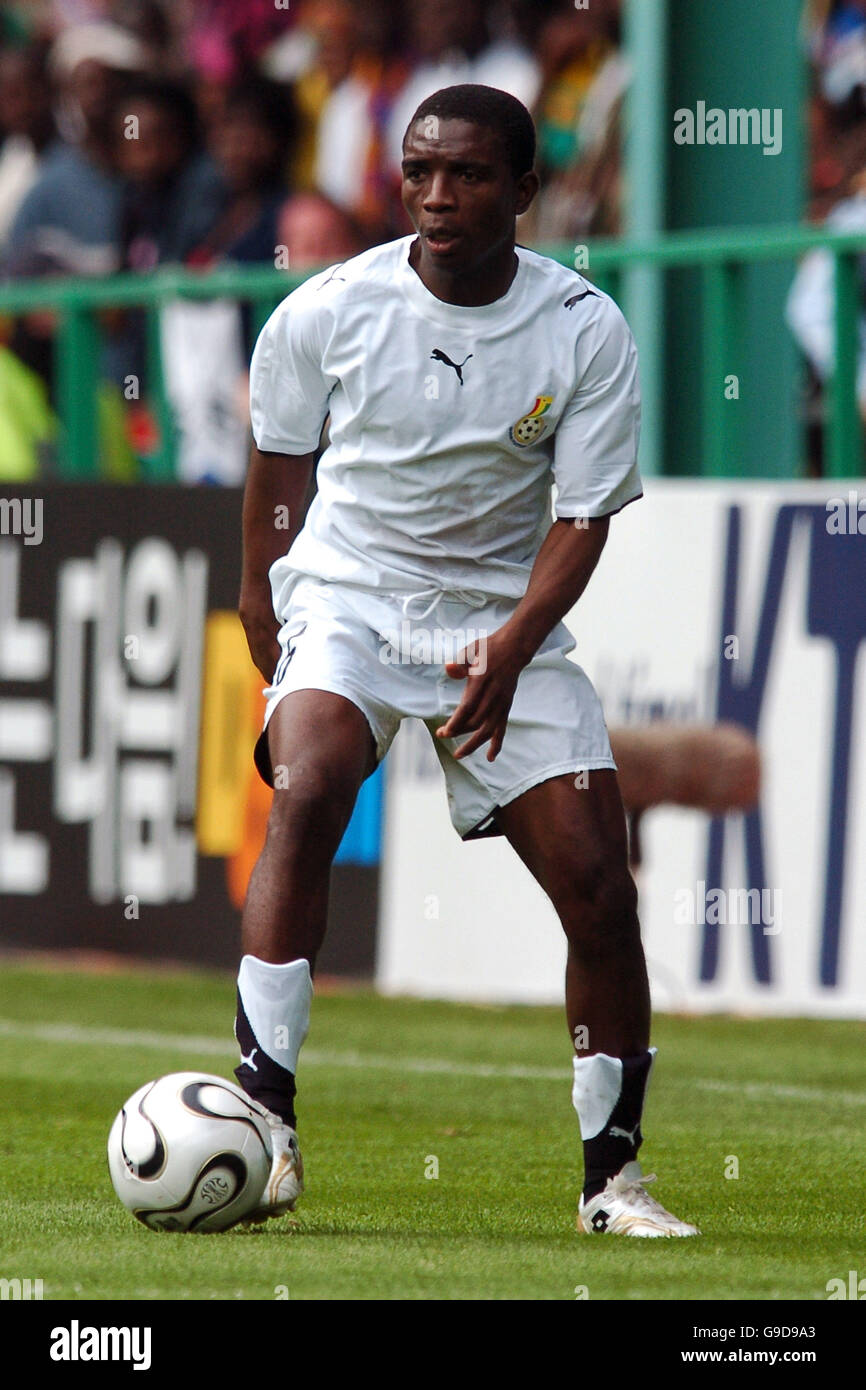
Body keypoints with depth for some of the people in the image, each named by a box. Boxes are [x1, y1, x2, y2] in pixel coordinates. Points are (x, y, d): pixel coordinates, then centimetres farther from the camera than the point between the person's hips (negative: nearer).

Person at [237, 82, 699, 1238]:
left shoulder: (587, 331, -9)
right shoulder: (328, 312, -9)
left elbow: (583, 515, -8)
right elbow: (277, 469, 8)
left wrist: (510, 648, -21)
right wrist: (265, 606, 9)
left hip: (507, 621, 1)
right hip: (347, 594, -1)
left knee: (599, 888, -8)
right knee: (307, 788, -30)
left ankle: (612, 1174, 8)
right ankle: (263, 1120, -30)